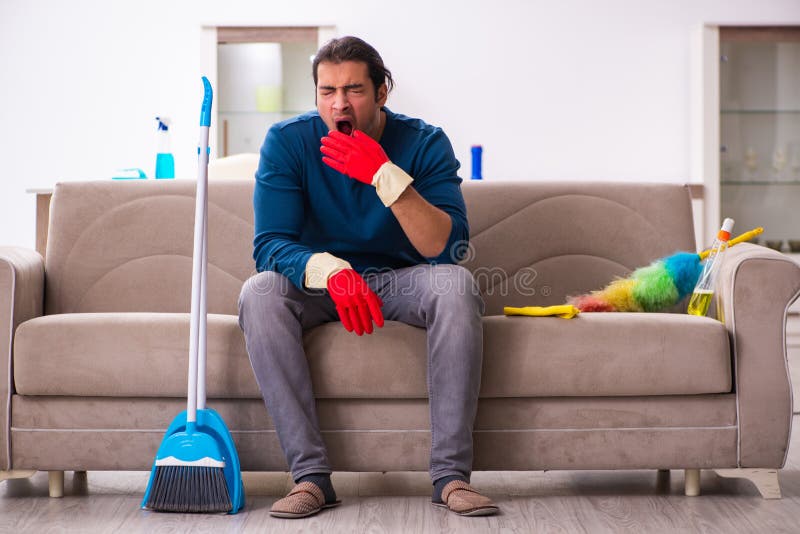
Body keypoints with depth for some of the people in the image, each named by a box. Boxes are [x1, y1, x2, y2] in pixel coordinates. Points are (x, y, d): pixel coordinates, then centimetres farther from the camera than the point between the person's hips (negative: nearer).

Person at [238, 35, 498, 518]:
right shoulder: (288, 142, -12)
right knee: (260, 293, -30)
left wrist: (386, 176, -35)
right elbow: (270, 244, -22)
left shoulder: (425, 143, -14)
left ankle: (451, 474, -31)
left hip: (403, 281, 0)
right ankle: (311, 474, -31)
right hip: (320, 283, 1)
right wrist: (331, 271, -42)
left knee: (457, 285, -32)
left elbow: (449, 249, -25)